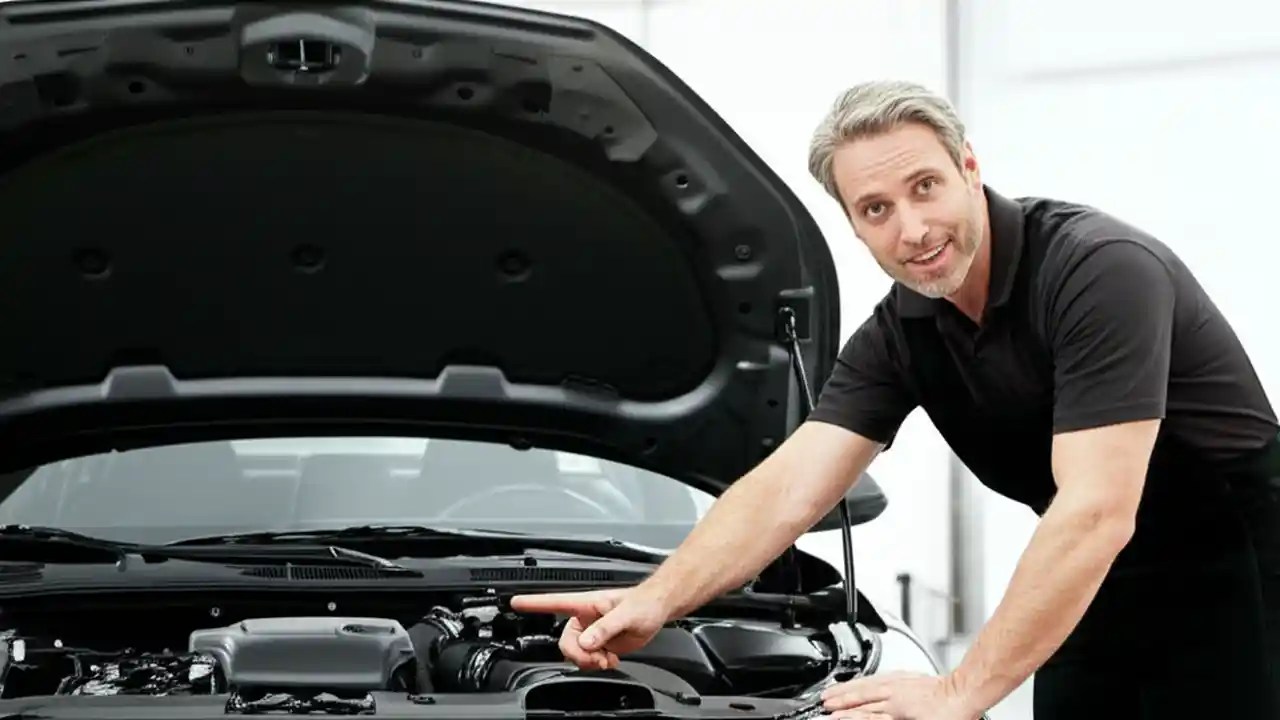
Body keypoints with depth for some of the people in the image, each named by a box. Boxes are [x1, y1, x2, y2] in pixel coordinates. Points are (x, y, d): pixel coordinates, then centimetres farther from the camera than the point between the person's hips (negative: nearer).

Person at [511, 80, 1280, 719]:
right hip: (1095, 585, 7)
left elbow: (1095, 514, -32)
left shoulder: (1100, 268, -26)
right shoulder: (898, 335, -3)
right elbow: (788, 489, -10)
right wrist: (656, 599, -27)